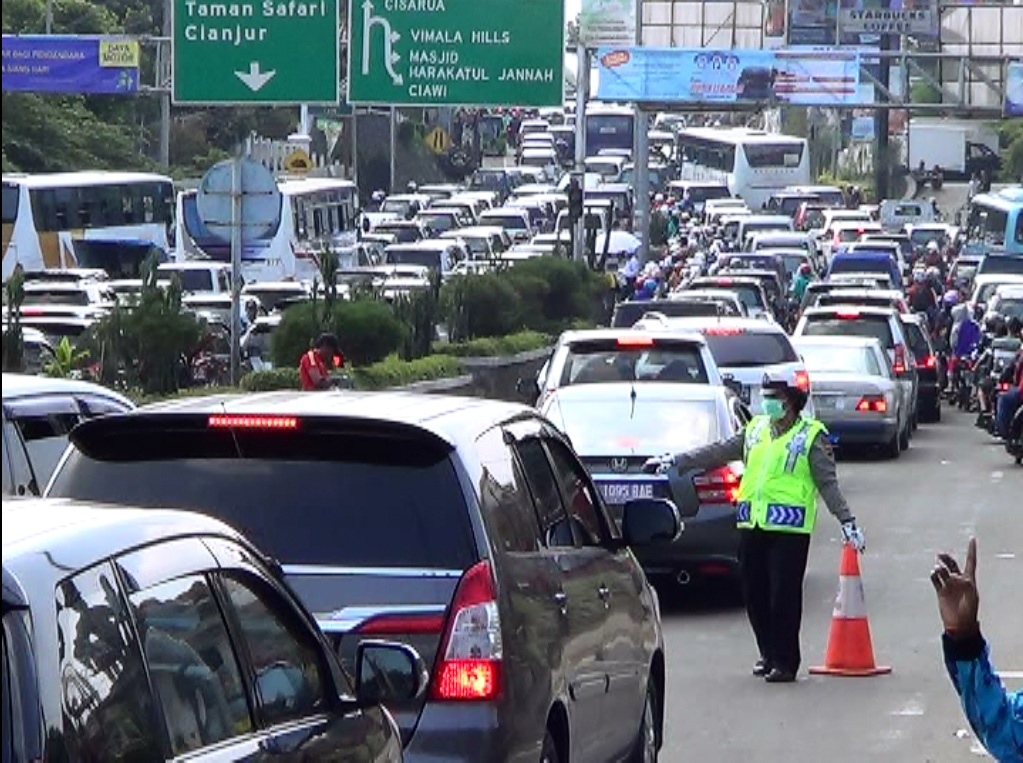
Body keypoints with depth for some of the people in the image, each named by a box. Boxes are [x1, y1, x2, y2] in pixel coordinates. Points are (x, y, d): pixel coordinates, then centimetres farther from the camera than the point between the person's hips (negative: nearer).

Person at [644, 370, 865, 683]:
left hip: (789, 528, -6)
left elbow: (828, 483, -3)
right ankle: (769, 655, 21)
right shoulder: (755, 430, 17)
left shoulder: (811, 436, 1)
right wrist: (675, 462, 15)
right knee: (755, 595, 7)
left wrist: (847, 521, -10)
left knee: (784, 596, -7)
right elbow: (717, 452, 18)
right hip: (752, 527, 6)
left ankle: (785, 661, 0)